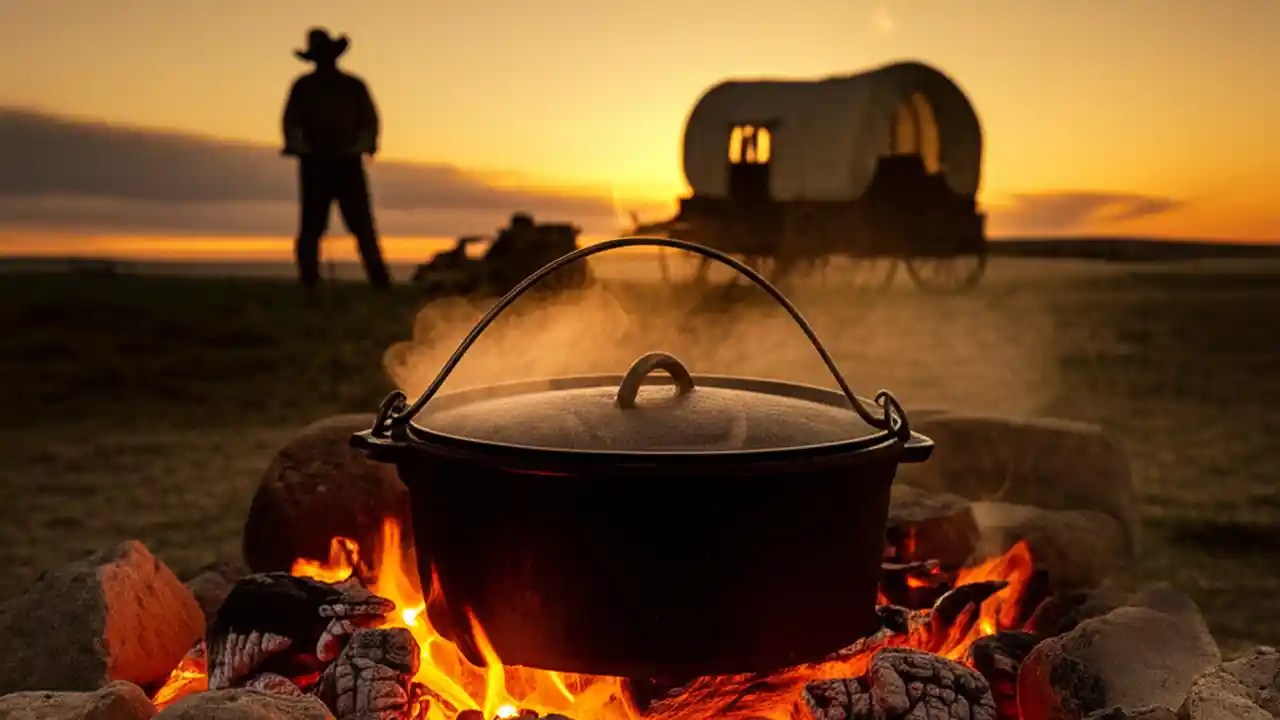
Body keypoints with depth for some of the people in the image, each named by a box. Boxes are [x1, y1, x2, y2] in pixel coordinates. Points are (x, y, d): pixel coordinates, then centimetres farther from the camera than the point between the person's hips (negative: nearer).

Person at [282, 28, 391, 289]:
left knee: (362, 225, -5)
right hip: (315, 164, 0)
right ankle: (309, 280, 0)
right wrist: (304, 150, -8)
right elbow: (291, 123, 8)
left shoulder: (354, 86, 10)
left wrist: (356, 148, -6)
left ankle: (379, 278, -5)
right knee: (312, 226, -3)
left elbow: (369, 120, 10)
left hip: (348, 163, 0)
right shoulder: (303, 87, 9)